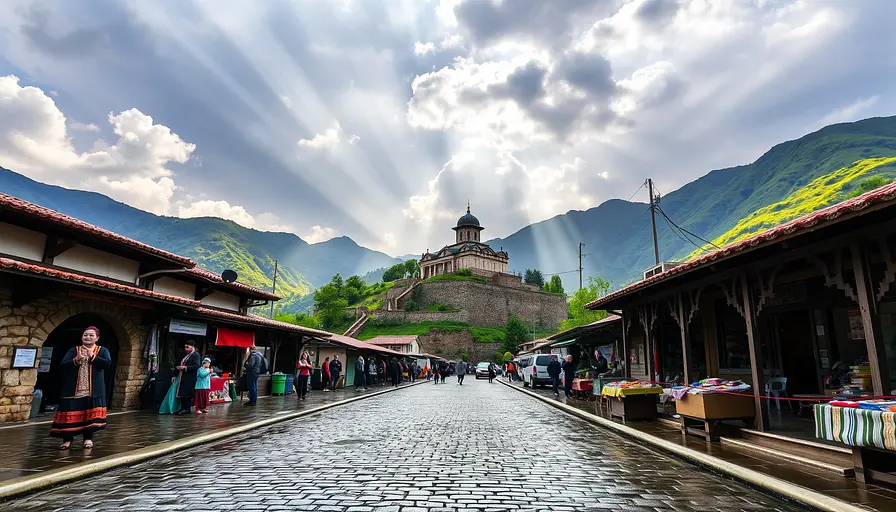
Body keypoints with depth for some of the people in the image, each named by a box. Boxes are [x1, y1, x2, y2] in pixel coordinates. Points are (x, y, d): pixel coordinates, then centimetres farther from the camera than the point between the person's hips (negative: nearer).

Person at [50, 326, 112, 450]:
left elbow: (107, 363, -11)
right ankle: (67, 439, 14)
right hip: (73, 389, 1)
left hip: (93, 390, -1)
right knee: (70, 414, 1)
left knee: (91, 413, 0)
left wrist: (92, 357, -16)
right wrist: (76, 360, -17)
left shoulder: (103, 350, 6)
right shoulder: (73, 350, 9)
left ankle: (88, 438, 12)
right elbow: (62, 366, -1)